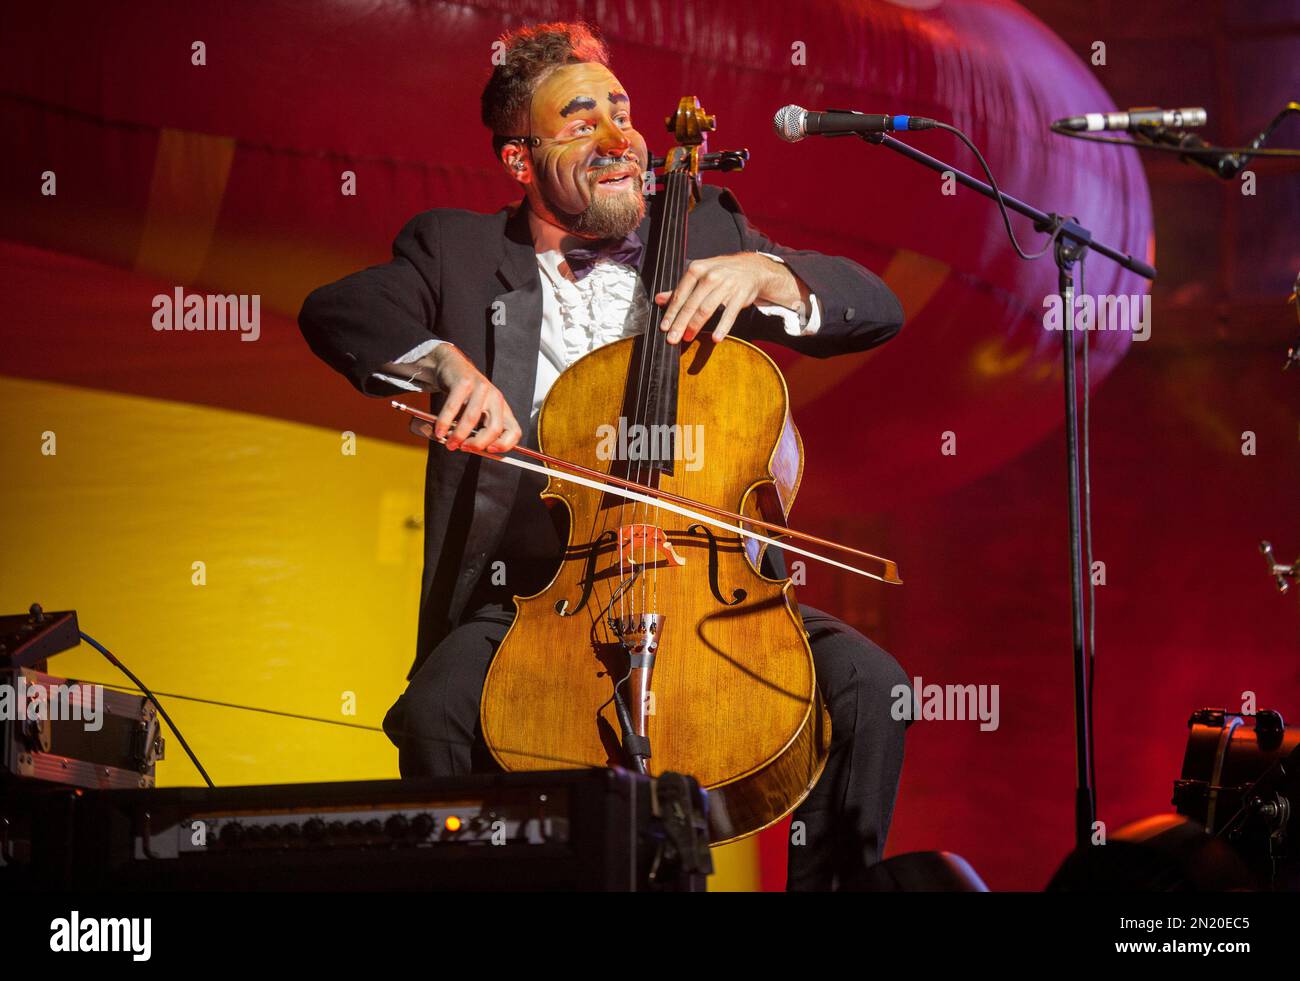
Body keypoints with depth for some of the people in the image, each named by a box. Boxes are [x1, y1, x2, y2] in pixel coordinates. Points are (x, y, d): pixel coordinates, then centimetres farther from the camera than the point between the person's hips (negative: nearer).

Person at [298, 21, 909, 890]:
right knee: (436, 715, -32)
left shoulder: (705, 233, 15)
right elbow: (333, 312, -5)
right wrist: (444, 361, -24)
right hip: (526, 598, -1)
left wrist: (766, 273, -11)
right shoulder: (456, 249, 12)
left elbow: (878, 311, 9)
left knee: (870, 687, -23)